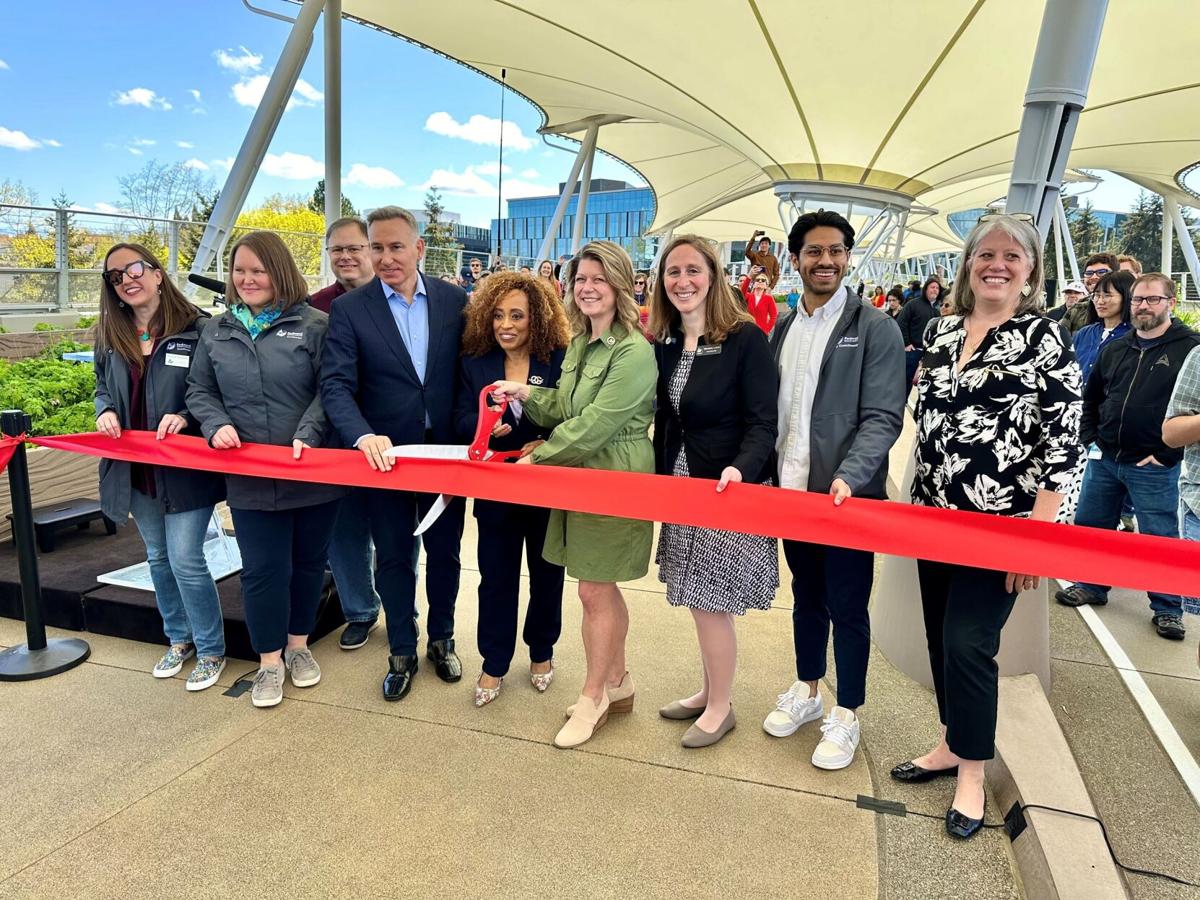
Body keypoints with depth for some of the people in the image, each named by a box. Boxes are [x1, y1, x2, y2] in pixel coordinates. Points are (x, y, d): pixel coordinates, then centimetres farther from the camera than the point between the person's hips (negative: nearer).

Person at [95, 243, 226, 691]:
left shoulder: (198, 328, -10)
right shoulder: (108, 336, 7)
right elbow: (103, 387, 18)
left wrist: (185, 417, -22)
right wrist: (106, 411, -4)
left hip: (185, 466, -6)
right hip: (134, 468, 6)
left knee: (185, 560, -6)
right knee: (158, 558, 17)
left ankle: (211, 650, 13)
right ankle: (179, 639, 34)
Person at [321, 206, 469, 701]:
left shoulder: (454, 299, -1)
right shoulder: (349, 309, -6)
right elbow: (336, 385, -13)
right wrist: (364, 436, -30)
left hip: (446, 452, 2)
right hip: (385, 453, -1)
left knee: (444, 551, 16)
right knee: (393, 558, 12)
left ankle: (441, 638, 37)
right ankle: (401, 651, 31)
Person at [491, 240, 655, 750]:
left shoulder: (634, 352, -18)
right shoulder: (579, 345, 11)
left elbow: (597, 422, -22)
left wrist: (538, 458, -15)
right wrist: (528, 395, -4)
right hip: (580, 476, 9)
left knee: (594, 590, 1)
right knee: (603, 587, 17)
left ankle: (593, 697, 20)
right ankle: (618, 682, 34)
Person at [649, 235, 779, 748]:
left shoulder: (745, 338, -13)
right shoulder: (662, 344, 6)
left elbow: (763, 421, -16)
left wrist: (740, 469, -32)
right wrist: (659, 481, 7)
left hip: (729, 491, -6)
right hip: (681, 489, 6)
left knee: (711, 604, 1)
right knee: (699, 601, 15)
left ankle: (720, 708, 22)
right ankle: (709, 691, 34)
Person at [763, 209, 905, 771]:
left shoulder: (875, 329, -7)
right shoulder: (782, 330, 10)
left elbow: (882, 418, -13)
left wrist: (848, 478, -26)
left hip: (847, 494, -5)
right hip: (792, 488, 5)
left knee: (847, 607, 6)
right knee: (806, 597, 19)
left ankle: (846, 715, 23)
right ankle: (806, 693, 36)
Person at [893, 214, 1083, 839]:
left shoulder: (1044, 338, -7)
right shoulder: (943, 330, 9)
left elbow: (1062, 443, -11)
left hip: (1000, 524, -5)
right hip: (934, 516, 6)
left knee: (969, 643, -3)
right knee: (940, 635, 13)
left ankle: (972, 773, 18)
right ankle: (952, 743, 34)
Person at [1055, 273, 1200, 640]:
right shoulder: (1114, 349, 10)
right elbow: (1091, 396, 22)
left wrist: (1168, 453, -14)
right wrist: (1089, 437, 9)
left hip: (1153, 467, -5)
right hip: (1104, 459, 6)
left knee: (1160, 538, 3)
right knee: (1089, 525, 13)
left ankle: (1167, 609, 19)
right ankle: (1091, 586, 31)